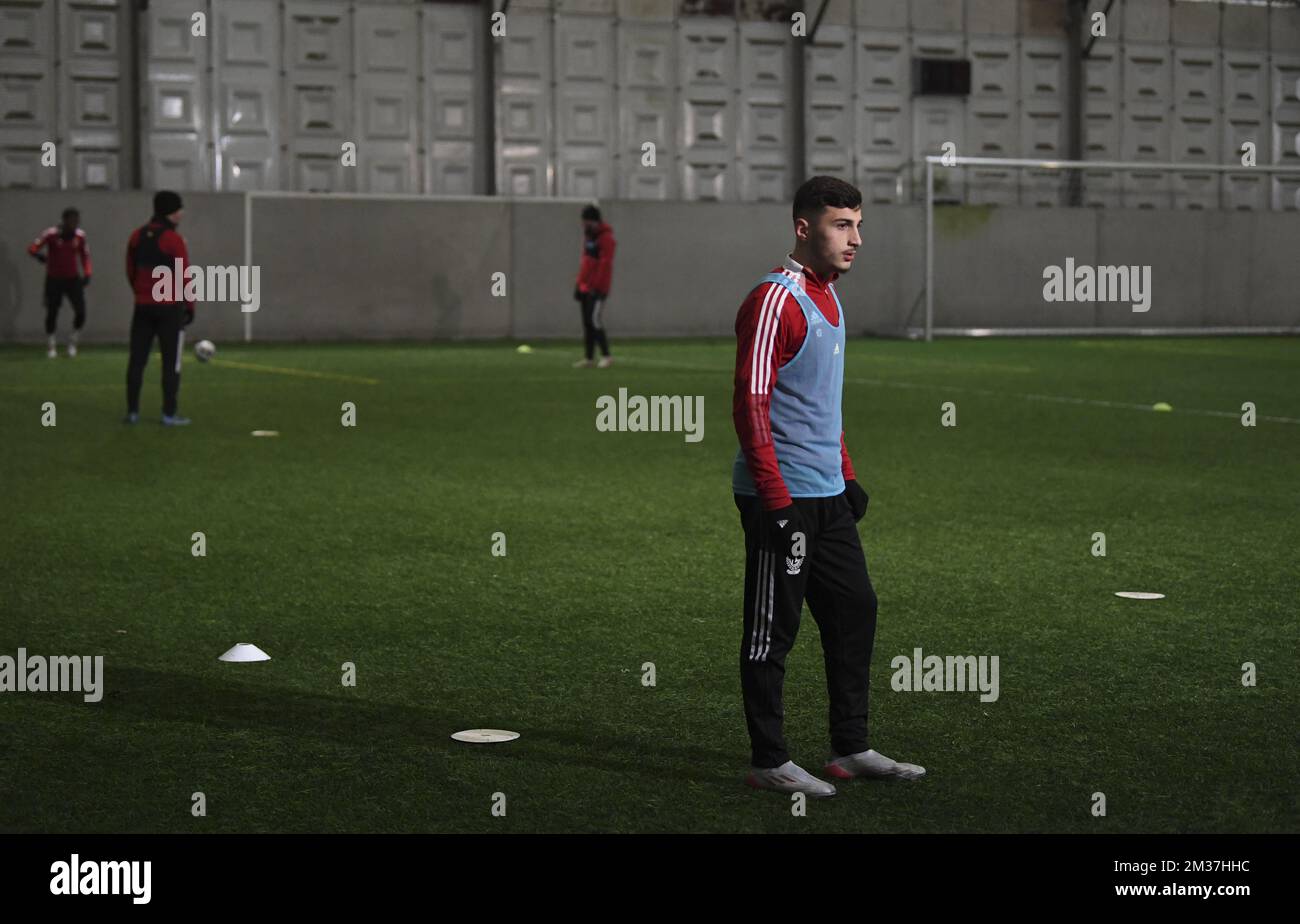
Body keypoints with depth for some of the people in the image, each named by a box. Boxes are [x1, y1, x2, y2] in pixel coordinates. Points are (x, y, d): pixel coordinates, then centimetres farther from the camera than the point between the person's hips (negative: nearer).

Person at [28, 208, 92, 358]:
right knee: (52, 312, 0)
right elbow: (32, 247, -17)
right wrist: (38, 254, -39)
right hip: (54, 279, -3)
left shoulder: (80, 235, -2)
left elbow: (84, 255, 11)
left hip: (73, 278, 3)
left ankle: (73, 341, 18)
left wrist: (86, 274, -1)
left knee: (81, 312, -7)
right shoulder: (51, 234, -13)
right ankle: (51, 345, 21)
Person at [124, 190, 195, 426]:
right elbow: (184, 276, -12)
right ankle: (169, 414, 0)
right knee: (171, 362, 0)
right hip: (170, 308, -5)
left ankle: (132, 411, 10)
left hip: (143, 307, 6)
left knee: (137, 360, 9)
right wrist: (190, 306, -1)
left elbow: (130, 271, 11)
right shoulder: (174, 240, -13)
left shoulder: (137, 236, 6)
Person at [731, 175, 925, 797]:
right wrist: (777, 501, -22)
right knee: (773, 629, -1)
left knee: (854, 611, 13)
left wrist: (846, 476, 21)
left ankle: (850, 749, 22)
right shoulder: (775, 301, -15)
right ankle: (768, 763, 7)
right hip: (782, 497, -10)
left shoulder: (827, 296, 15)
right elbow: (750, 405, -20)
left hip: (826, 495, 10)